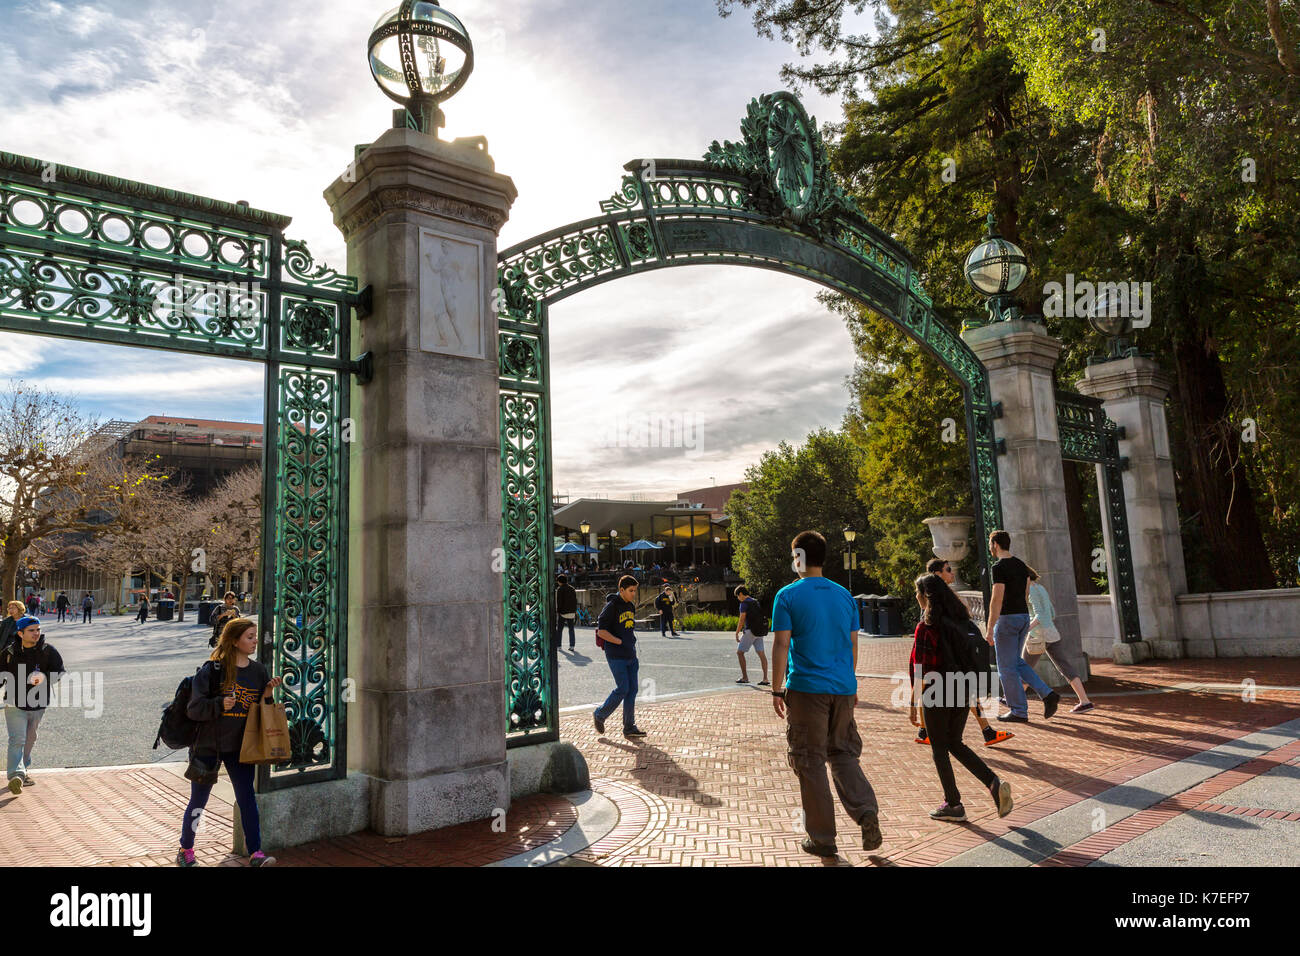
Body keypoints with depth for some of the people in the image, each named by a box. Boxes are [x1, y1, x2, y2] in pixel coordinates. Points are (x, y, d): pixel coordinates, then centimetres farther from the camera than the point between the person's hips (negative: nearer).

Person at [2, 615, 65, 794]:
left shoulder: (48, 651, -4)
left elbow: (60, 672, -5)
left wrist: (45, 677, -24)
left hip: (38, 705, 2)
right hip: (15, 705, -2)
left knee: (29, 740, 18)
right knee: (17, 739, -14)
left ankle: (24, 769, 37)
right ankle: (16, 775, -21)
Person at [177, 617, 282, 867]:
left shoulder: (259, 671, 2)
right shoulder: (211, 670, -12)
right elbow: (194, 709, -13)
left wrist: (268, 694, -10)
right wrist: (220, 704, -28)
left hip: (240, 747, 3)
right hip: (208, 745, -3)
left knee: (247, 796, -5)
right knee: (198, 800, 12)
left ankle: (255, 853, -3)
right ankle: (185, 849, 33)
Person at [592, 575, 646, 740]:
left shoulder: (631, 606, 12)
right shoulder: (612, 606, -12)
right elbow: (601, 631, -15)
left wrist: (631, 642, 15)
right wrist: (621, 642, -16)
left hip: (630, 655, 8)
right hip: (616, 655, -8)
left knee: (632, 689, 4)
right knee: (623, 689, -7)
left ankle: (629, 727, 10)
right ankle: (600, 715, 14)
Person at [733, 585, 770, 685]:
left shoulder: (744, 603, -8)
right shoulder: (756, 602, 17)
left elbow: (742, 620, -12)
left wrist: (737, 633, -6)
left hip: (750, 630, -8)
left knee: (739, 652, 3)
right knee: (761, 654, 3)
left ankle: (745, 677, 2)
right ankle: (765, 678, -1)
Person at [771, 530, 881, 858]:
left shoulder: (788, 595, -6)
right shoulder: (844, 595, 8)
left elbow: (781, 646, -9)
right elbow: (853, 645, 13)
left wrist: (777, 690, -2)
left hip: (806, 689, -4)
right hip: (843, 689, 5)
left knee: (810, 762, 6)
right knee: (843, 754, 17)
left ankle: (822, 838, 12)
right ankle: (866, 810, -4)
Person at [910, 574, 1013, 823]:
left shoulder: (926, 627, -16)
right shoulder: (961, 620, 6)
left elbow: (921, 671, -17)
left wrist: (914, 704, -11)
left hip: (937, 692, -7)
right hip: (963, 690, 7)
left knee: (939, 748, 9)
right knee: (955, 744, 20)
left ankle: (953, 805, 16)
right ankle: (994, 783, 4)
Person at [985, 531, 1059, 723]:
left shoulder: (999, 567, -16)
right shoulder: (1021, 565, 11)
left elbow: (997, 599, -21)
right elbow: (1026, 595, 16)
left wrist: (990, 629, -19)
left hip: (1007, 619, -9)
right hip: (1023, 617, 9)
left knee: (1007, 667, 2)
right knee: (1016, 662, 20)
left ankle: (1019, 712, 7)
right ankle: (1048, 694, 7)